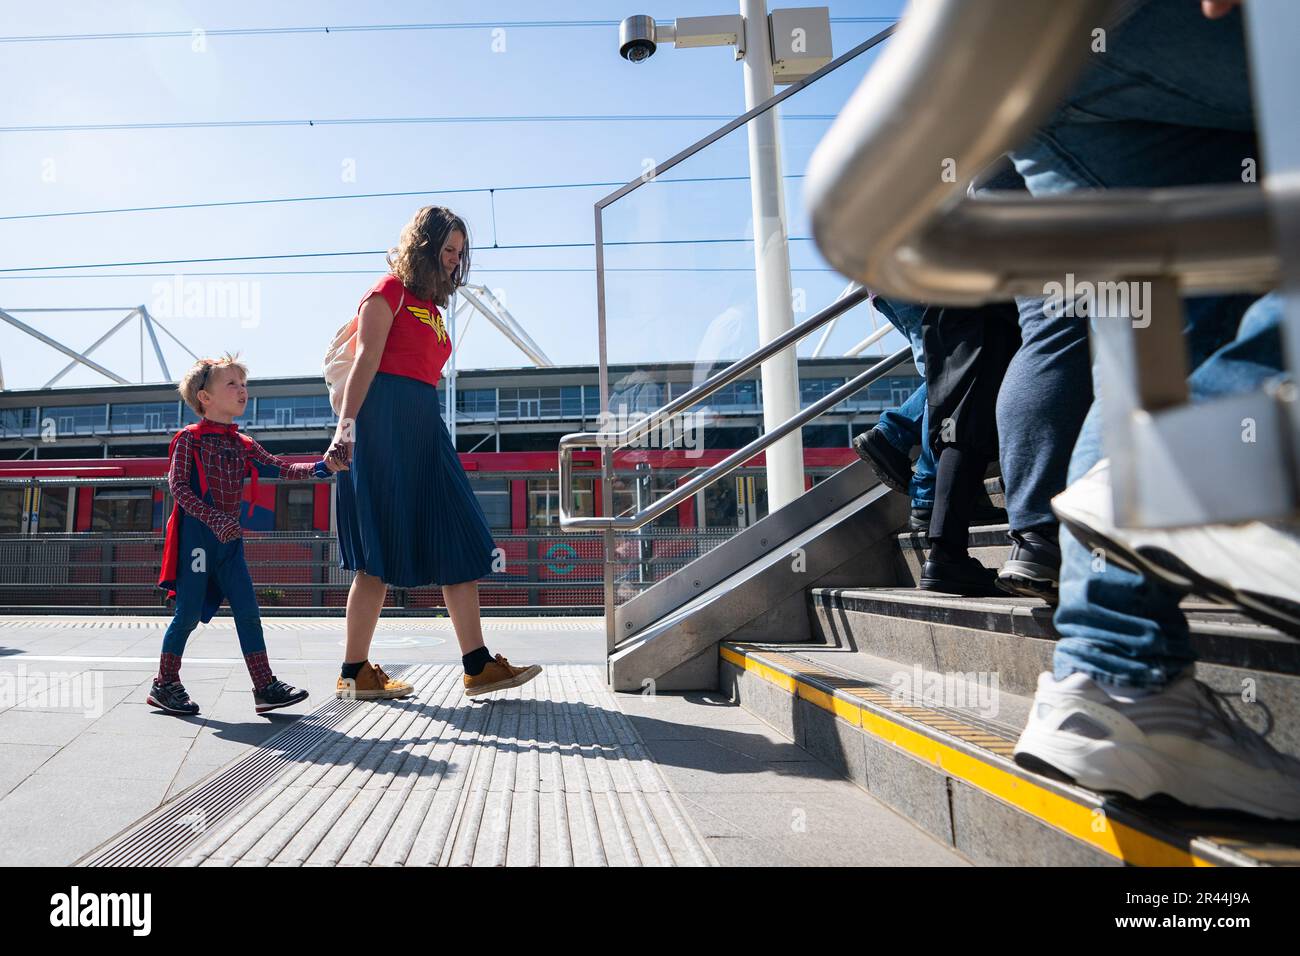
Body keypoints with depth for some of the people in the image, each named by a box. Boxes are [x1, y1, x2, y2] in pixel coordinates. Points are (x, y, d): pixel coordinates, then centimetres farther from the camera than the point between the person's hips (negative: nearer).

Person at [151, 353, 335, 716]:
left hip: (229, 537, 6)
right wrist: (214, 519, -22)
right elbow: (178, 486, -11)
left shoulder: (244, 444, 13)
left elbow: (281, 469, 5)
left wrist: (321, 468, -11)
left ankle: (265, 686, 3)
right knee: (189, 612, 0)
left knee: (247, 611, 1)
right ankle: (164, 685, 19)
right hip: (195, 535, -5)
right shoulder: (189, 438, -3)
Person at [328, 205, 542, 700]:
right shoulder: (389, 290, 3)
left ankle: (477, 664, 1)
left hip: (424, 423, 8)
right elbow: (366, 360, -9)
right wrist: (346, 425, -19)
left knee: (458, 540, -1)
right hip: (386, 418, -8)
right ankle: (355, 672, 4)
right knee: (381, 551, -7)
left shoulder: (431, 305, 26)